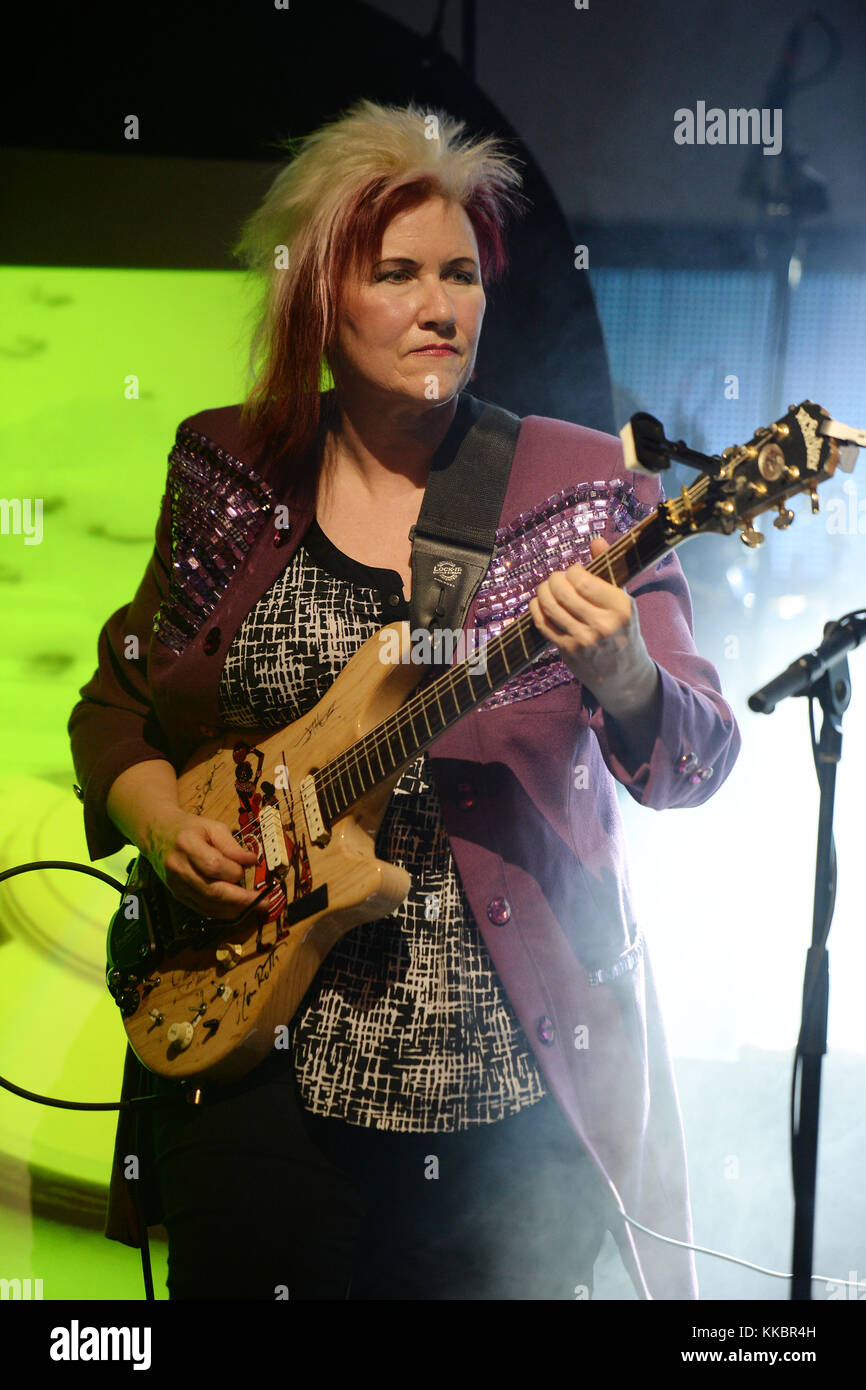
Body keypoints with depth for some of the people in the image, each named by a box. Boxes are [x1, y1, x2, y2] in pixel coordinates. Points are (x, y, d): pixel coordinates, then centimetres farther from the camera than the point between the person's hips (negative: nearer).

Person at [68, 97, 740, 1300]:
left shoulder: (580, 487, -3)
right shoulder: (231, 472, 4)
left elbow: (695, 765, -10)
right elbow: (118, 702, 14)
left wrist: (619, 677, -31)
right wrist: (159, 821, -6)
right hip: (258, 1057, 2)